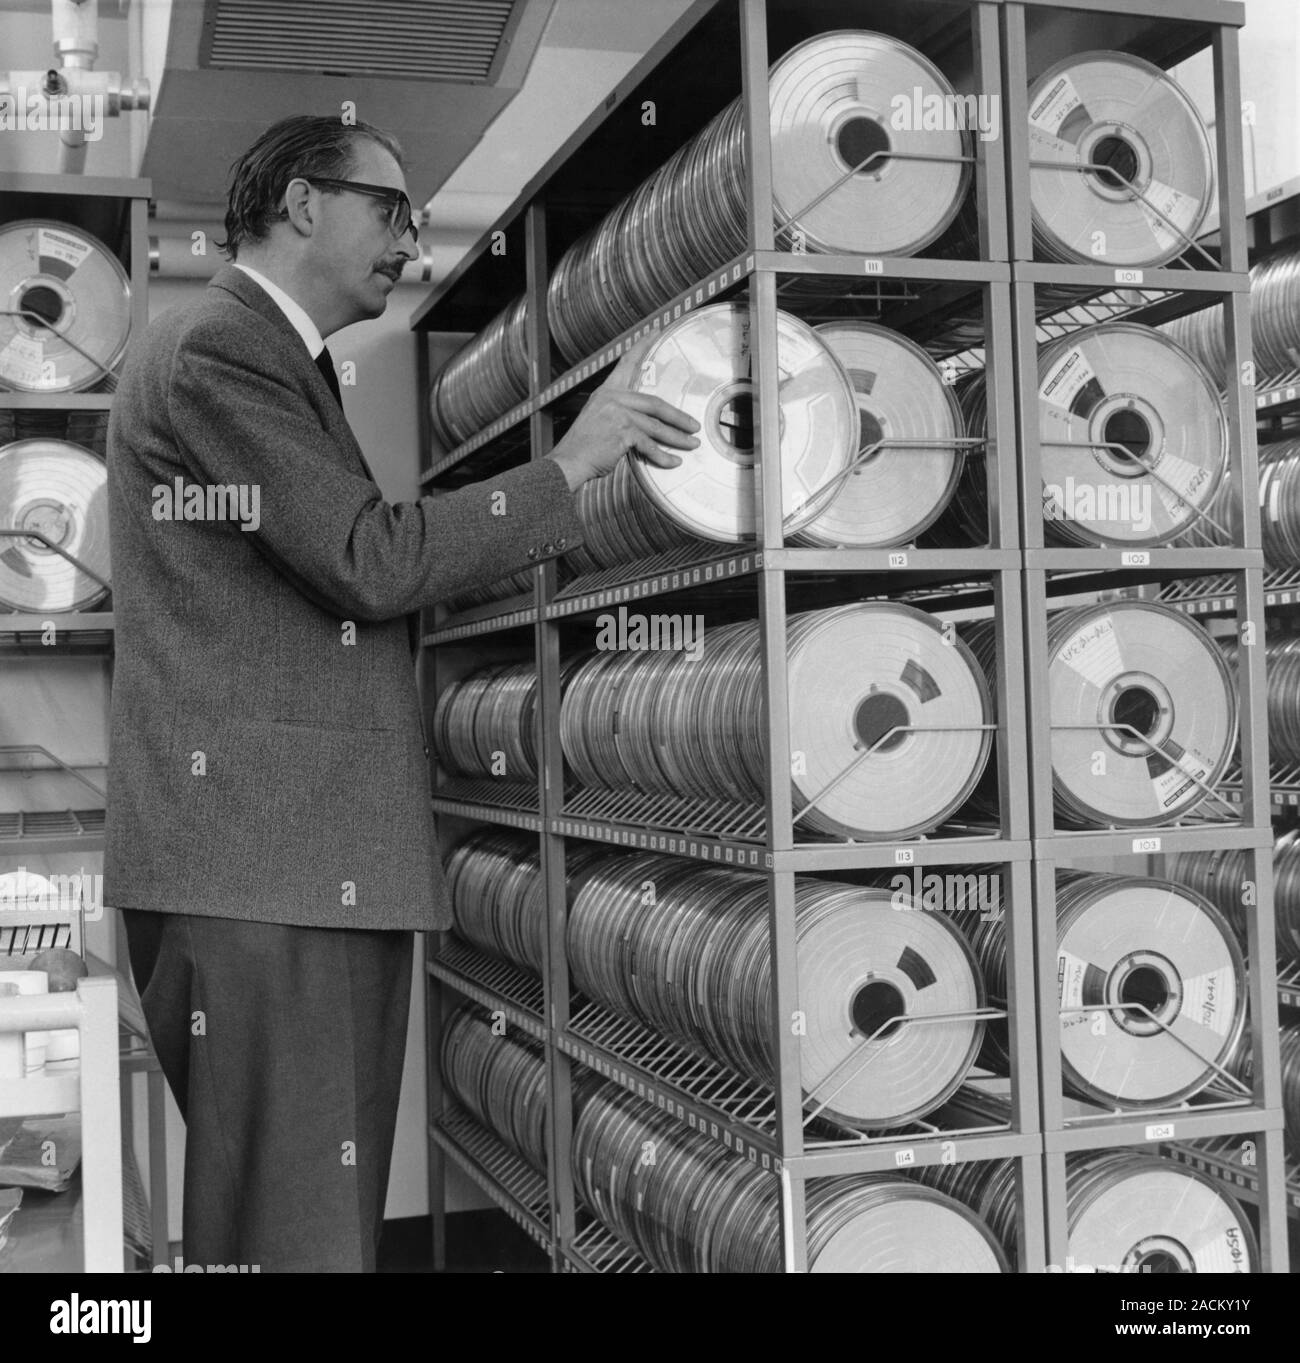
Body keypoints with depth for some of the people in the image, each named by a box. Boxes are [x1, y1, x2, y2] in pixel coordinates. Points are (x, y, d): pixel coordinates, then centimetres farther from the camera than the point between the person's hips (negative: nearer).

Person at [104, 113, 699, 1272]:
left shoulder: (274, 358, 24)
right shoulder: (219, 349, -9)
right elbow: (372, 564, -16)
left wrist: (575, 503, 18)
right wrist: (571, 463, -7)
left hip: (317, 862, 10)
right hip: (260, 869, -10)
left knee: (332, 1215, 12)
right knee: (291, 1230, -7)